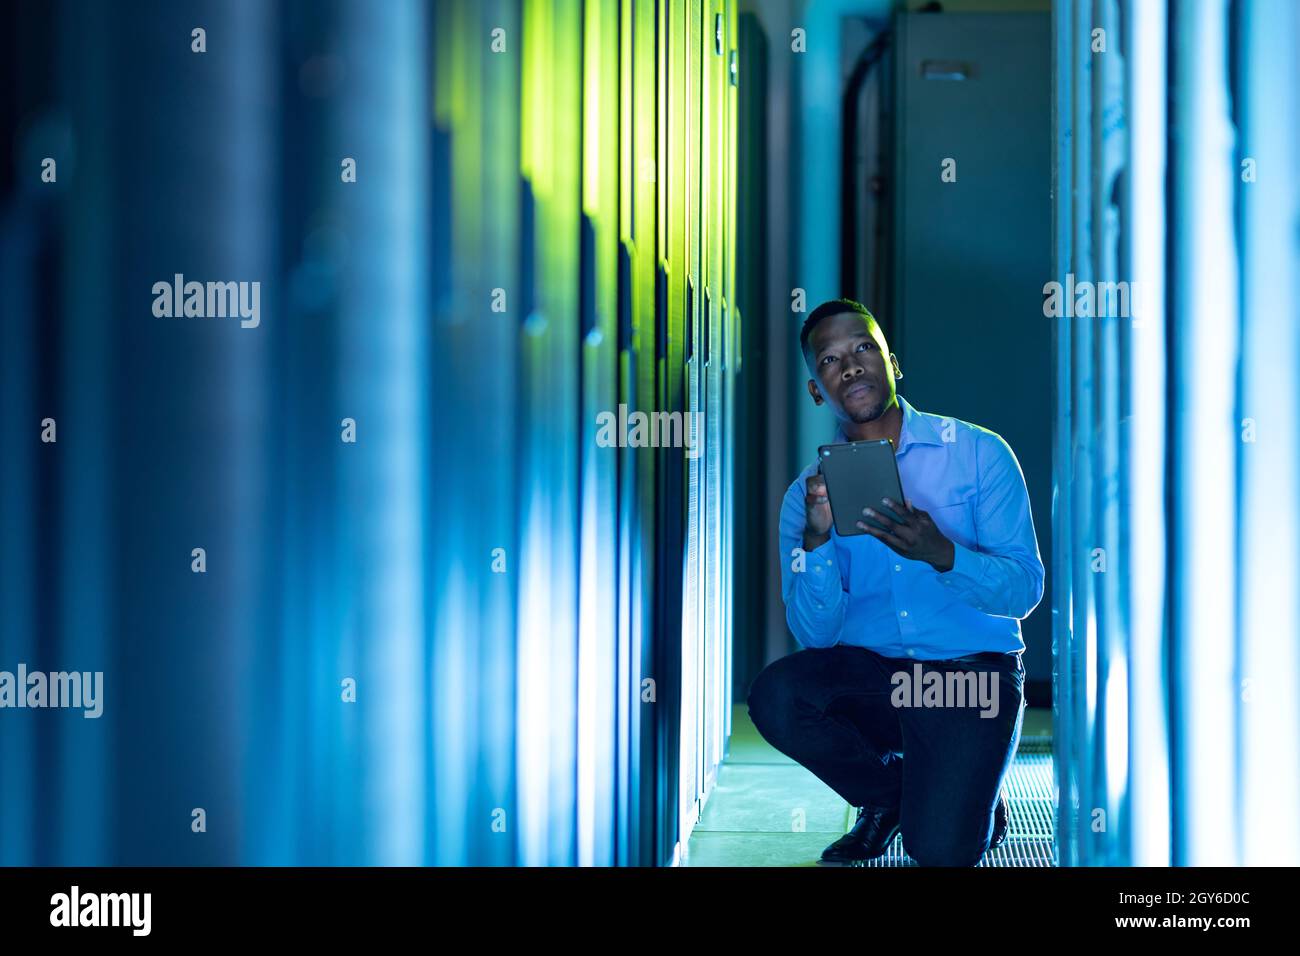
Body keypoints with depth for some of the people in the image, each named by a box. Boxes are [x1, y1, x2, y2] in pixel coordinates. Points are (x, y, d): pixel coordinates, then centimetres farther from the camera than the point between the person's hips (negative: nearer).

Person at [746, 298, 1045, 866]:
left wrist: (942, 554, -27)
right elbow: (816, 633, -3)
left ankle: (977, 804, 17)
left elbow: (1025, 589, -8)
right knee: (774, 697, -28)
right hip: (867, 671, 3)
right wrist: (817, 539, -21)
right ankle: (887, 794, 2)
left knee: (939, 850, -23)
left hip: (971, 671, -3)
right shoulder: (808, 494, 5)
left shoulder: (978, 453, -1)